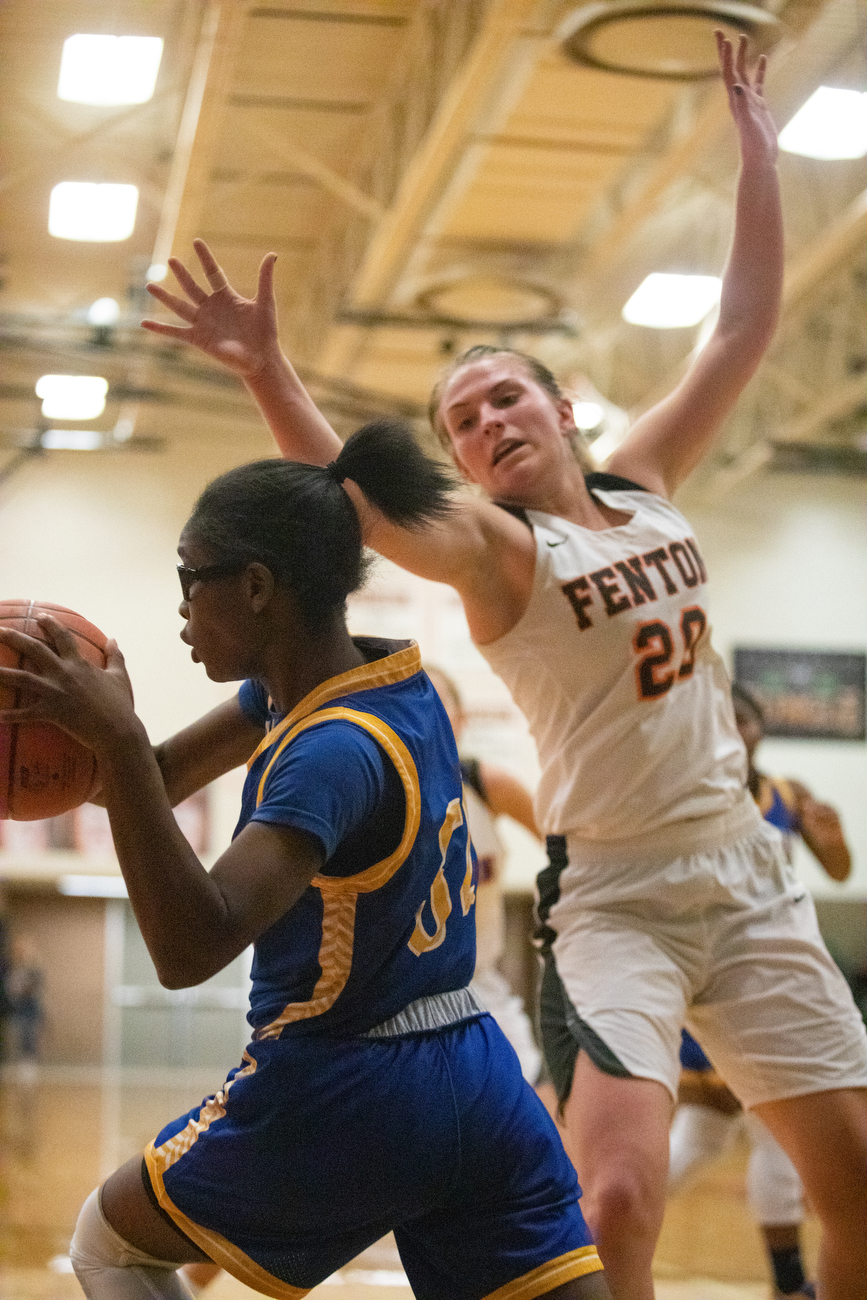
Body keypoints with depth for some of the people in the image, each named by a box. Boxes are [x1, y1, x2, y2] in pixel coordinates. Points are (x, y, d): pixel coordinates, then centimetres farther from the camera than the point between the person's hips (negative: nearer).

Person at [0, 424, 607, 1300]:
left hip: (340, 1102, -8)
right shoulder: (388, 678, 5)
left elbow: (192, 946, -37)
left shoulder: (337, 750, -22)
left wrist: (118, 741, -39)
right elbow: (165, 780, 15)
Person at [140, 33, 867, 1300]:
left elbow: (749, 322, 12)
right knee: (618, 1196, -23)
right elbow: (358, 497, -28)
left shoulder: (645, 482, 8)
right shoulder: (494, 544, -8)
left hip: (746, 870, 6)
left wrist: (758, 145, 9)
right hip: (615, 892, -5)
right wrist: (269, 372, -43)